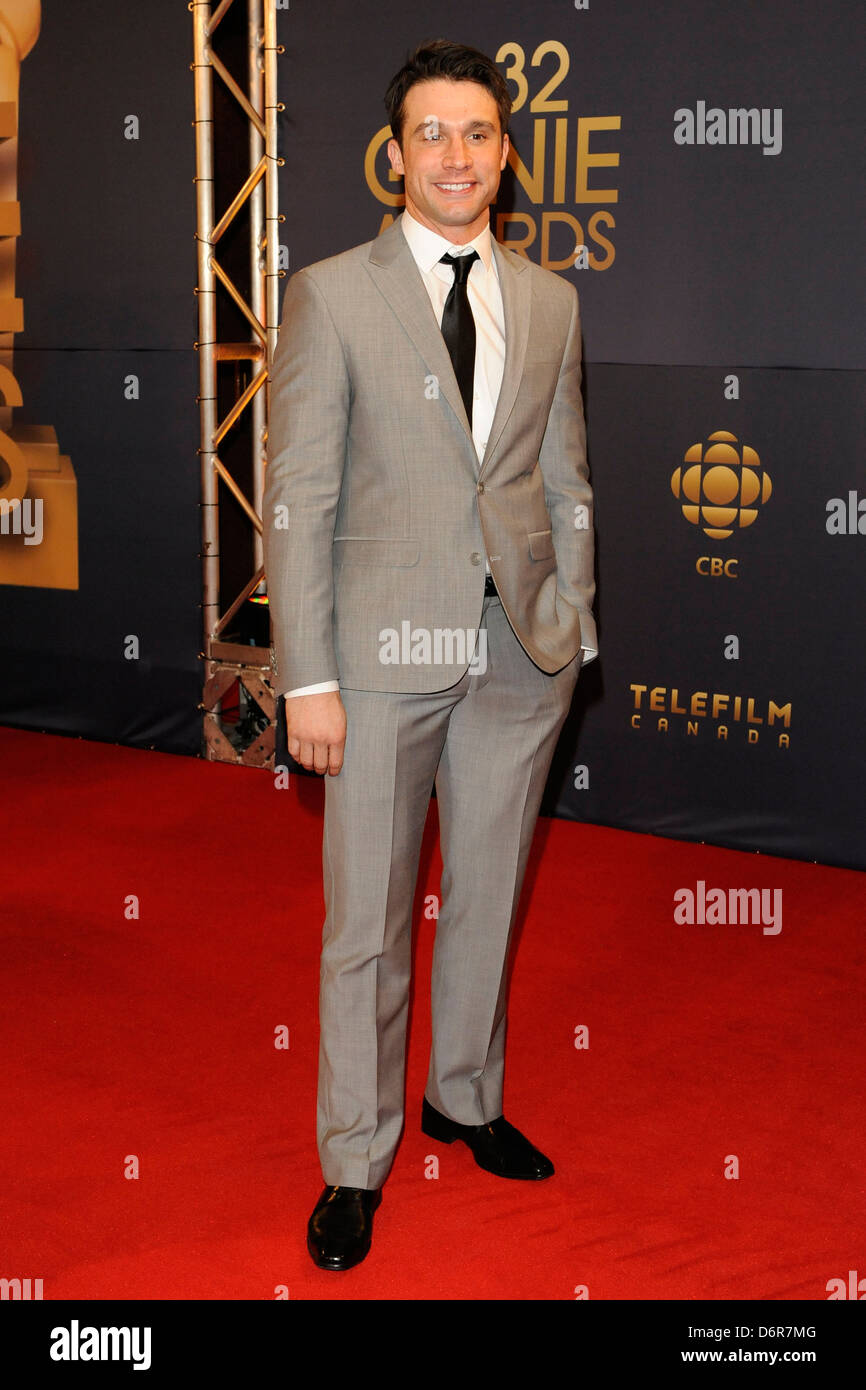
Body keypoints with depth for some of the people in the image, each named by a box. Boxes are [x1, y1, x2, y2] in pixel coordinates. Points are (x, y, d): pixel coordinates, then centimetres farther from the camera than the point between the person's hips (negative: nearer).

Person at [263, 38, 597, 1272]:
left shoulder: (550, 303, 9)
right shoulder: (332, 297, -4)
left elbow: (567, 484, 14)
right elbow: (296, 500, -7)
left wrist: (574, 628, 10)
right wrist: (306, 678, -11)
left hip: (522, 654, 4)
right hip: (387, 651, -3)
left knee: (488, 900, 16)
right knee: (367, 922, 4)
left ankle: (468, 1099, 36)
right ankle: (356, 1160, 19)